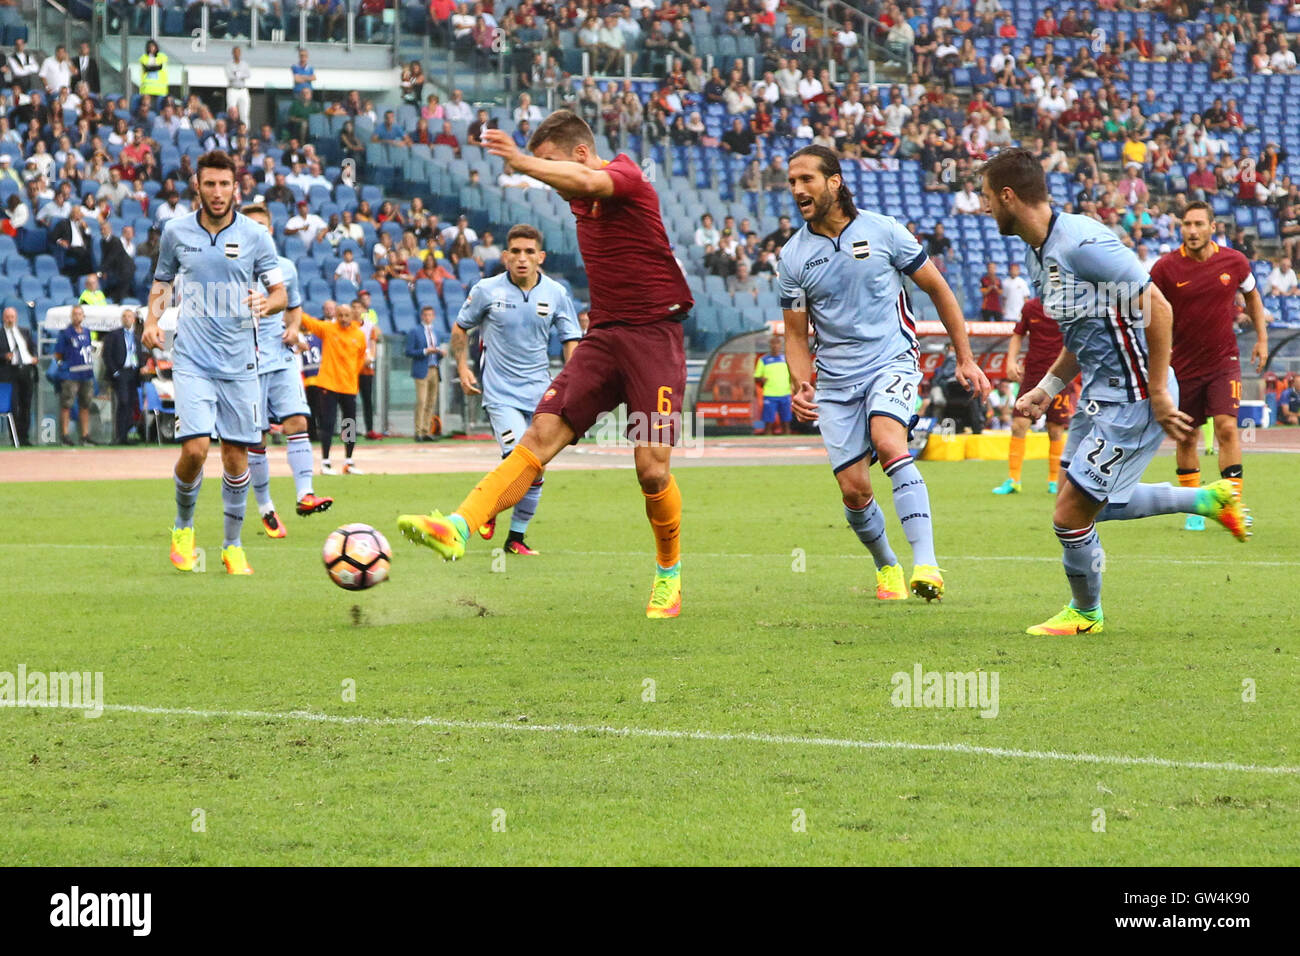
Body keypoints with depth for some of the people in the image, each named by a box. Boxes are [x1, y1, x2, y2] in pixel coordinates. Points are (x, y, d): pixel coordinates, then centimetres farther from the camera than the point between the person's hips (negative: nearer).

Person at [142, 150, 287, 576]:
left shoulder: (255, 235, -1)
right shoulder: (176, 231, 2)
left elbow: (280, 292, 3)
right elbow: (162, 281, 17)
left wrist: (266, 304, -21)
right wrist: (152, 320, -1)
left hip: (239, 361, 1)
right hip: (192, 360, -1)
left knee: (236, 456, 3)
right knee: (195, 450, -14)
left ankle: (233, 545, 19)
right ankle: (183, 528, 12)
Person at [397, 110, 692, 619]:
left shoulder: (625, 173, -11)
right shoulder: (580, 198, 13)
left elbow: (588, 181, -35)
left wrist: (522, 162, -45)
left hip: (654, 336, -7)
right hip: (604, 335, 7)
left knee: (652, 468, -11)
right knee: (541, 434, -11)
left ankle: (669, 573, 12)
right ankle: (458, 526, -28)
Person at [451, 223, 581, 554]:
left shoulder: (555, 294, 0)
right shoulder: (487, 290, -5)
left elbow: (571, 340, 8)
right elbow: (460, 327, 11)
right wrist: (462, 367, 0)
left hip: (539, 390, 3)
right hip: (501, 392, -3)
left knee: (536, 471, 2)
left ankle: (516, 537, 16)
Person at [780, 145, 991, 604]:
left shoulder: (883, 232, -3)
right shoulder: (793, 257, 3)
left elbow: (937, 289, 7)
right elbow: (796, 334, 10)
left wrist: (965, 358, 6)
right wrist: (799, 385, -9)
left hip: (892, 362, -3)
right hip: (836, 381, 3)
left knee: (888, 442, -31)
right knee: (854, 490, -3)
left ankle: (925, 563, -37)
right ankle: (886, 566, 27)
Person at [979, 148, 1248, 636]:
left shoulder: (1082, 241, -24)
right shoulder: (1038, 252, 7)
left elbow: (1157, 307, -23)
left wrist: (1158, 394, -21)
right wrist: (1046, 388, 14)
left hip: (1133, 400, -10)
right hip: (1100, 394, 10)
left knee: (1071, 516, -5)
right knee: (1093, 505, 20)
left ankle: (1085, 613, 20)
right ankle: (1207, 499, 32)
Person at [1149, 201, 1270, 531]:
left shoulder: (1234, 262, -5)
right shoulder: (1165, 268, -10)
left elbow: (1252, 295, 15)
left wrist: (1261, 338, 11)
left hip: (1223, 360, -1)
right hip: (1183, 364, 1)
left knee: (1227, 427, -16)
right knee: (1186, 438, 6)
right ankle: (1194, 511, 21)